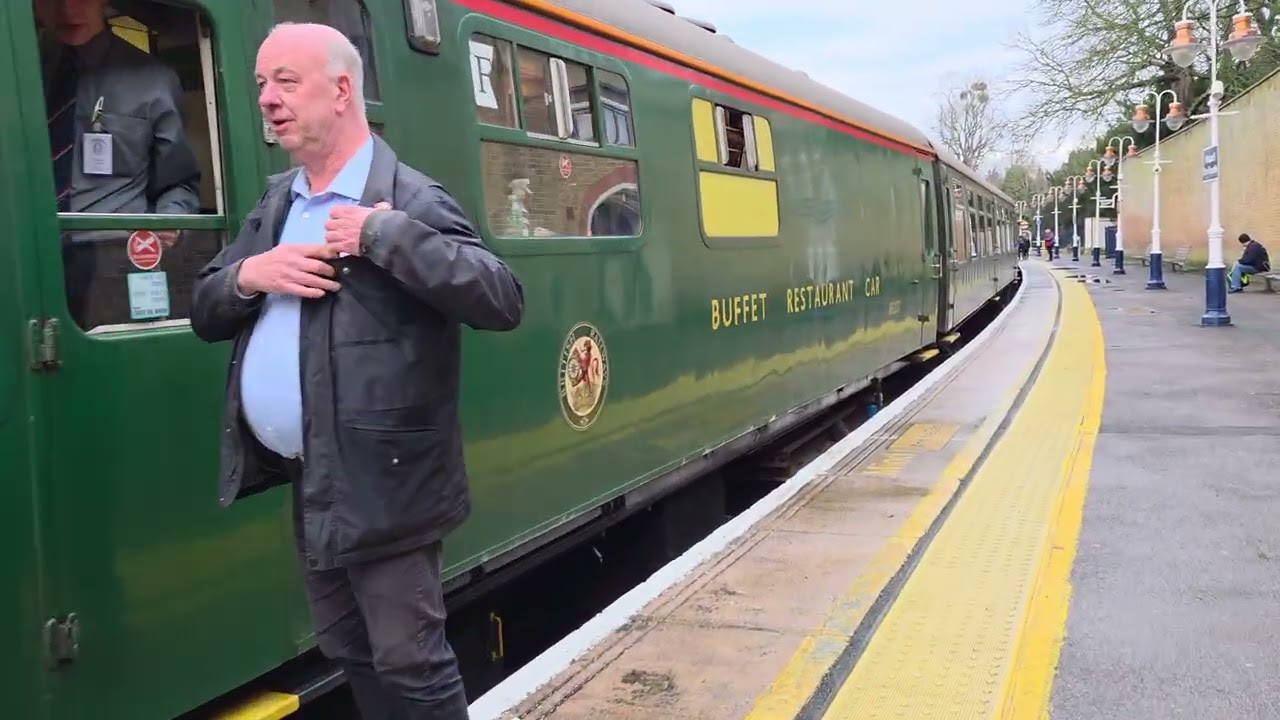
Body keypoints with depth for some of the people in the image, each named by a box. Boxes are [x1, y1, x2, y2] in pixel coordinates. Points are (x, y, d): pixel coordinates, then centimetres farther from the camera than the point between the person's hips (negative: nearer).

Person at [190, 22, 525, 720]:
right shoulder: (275, 199, 12)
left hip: (379, 483, -8)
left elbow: (504, 300, -23)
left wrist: (382, 232, -27)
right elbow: (205, 312, 14)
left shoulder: (410, 200, -13)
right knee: (350, 653, 21)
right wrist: (248, 274, -9)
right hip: (308, 483, 8)